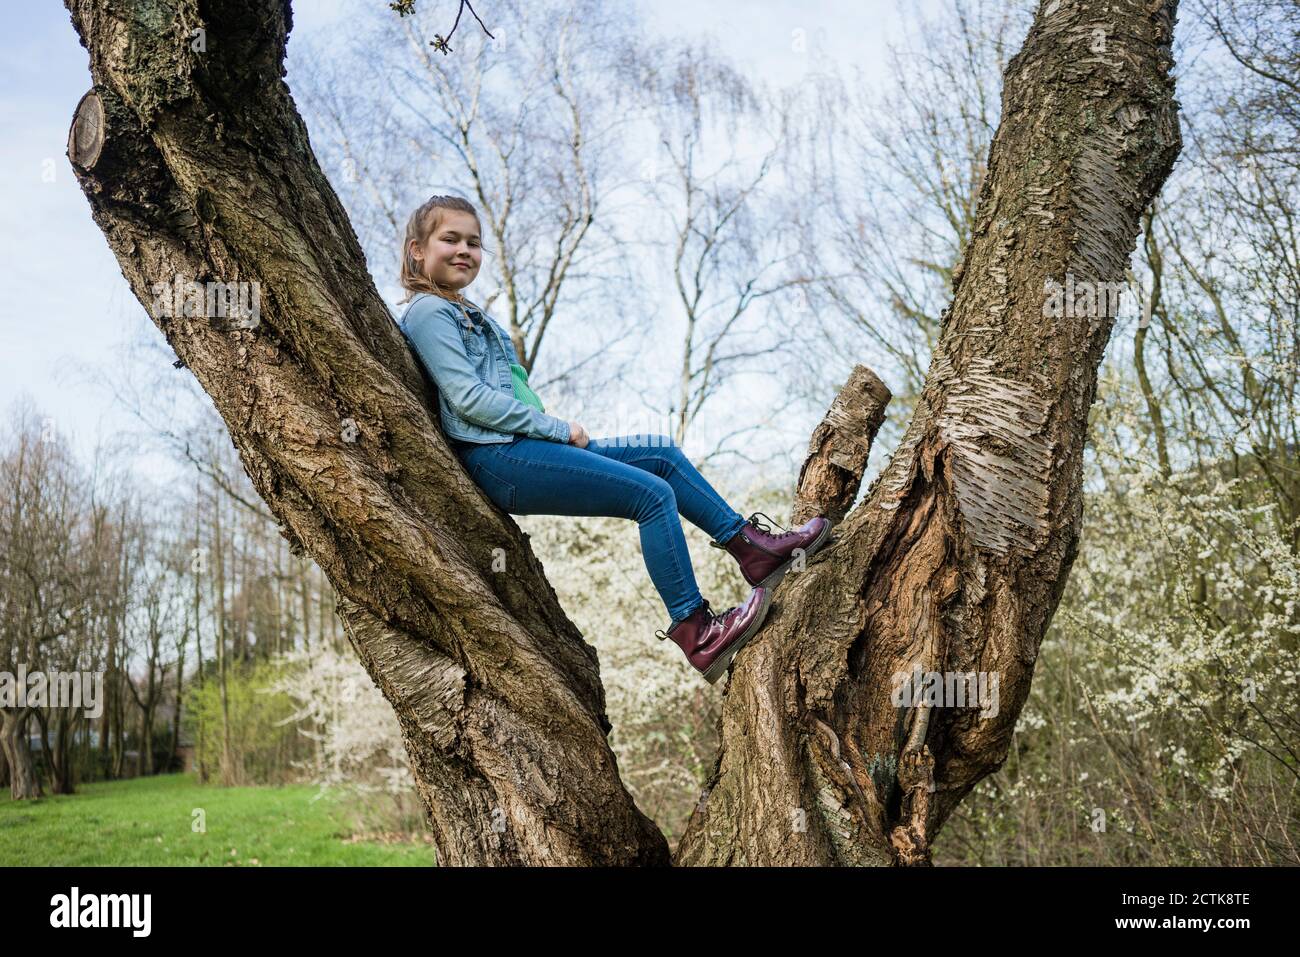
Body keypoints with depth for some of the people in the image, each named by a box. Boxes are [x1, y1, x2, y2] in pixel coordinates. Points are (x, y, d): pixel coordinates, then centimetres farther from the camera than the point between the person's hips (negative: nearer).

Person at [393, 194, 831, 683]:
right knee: (652, 494, -17)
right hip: (497, 461, -10)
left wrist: (560, 432, 6)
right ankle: (695, 633, -15)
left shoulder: (469, 314, 25)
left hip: (522, 445, 10)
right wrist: (558, 428, -12)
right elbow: (469, 398, -17)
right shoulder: (427, 313, -6)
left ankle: (753, 547, 10)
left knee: (662, 453, 7)